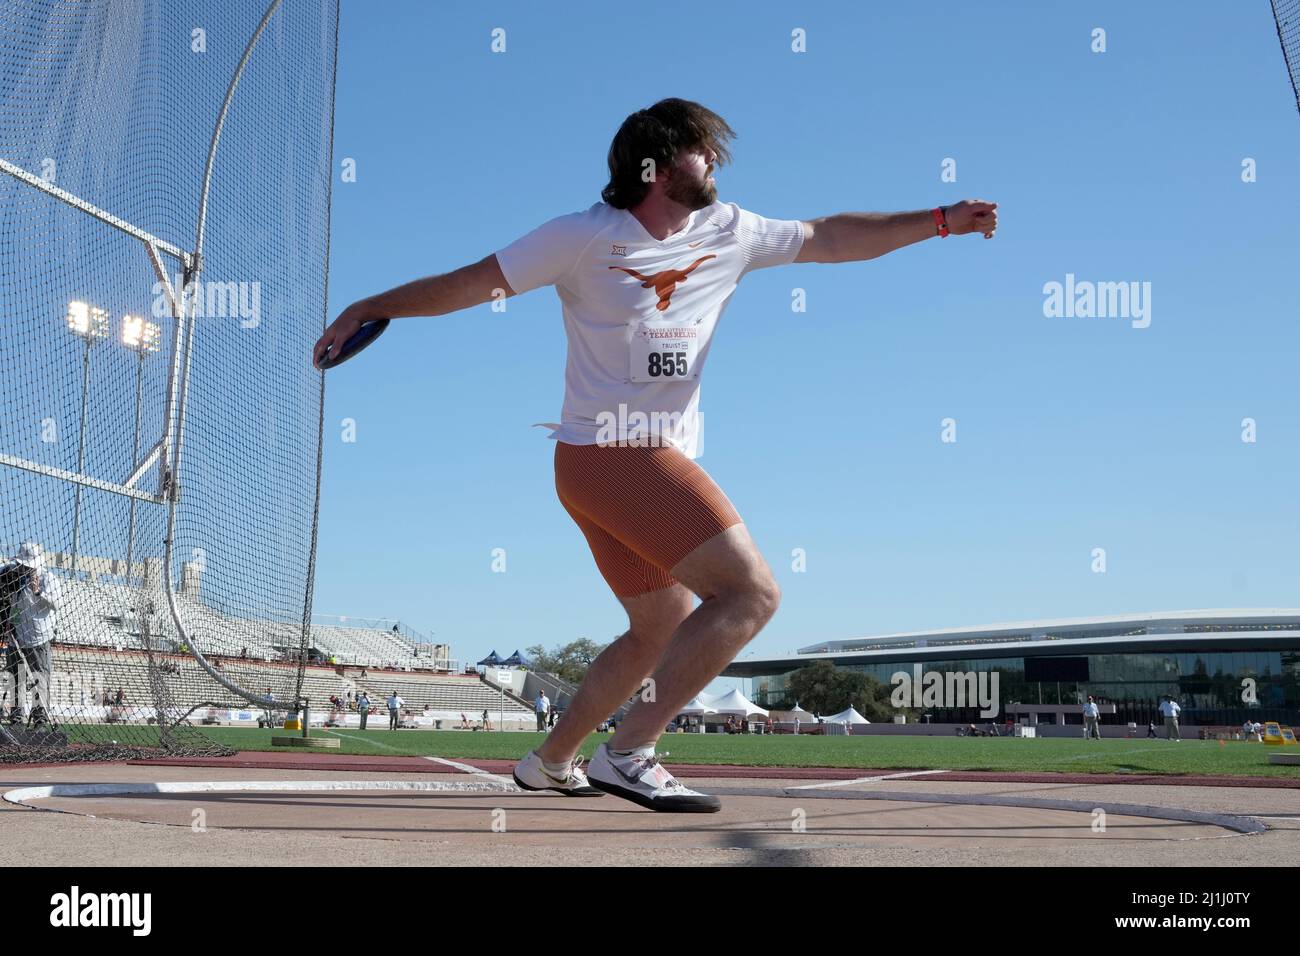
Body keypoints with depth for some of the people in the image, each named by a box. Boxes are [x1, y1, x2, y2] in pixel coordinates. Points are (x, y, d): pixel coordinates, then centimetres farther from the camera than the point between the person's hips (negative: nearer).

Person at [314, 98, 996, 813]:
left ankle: (550, 762, 29)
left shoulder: (728, 233, 12)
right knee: (752, 592, -17)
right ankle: (628, 754, -13)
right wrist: (372, 307, -2)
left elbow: (831, 238, 18)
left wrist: (942, 219, 15)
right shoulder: (587, 235, -5)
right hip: (610, 454, -8)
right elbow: (476, 282, -2)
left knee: (665, 630, 16)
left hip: (662, 460, 8)